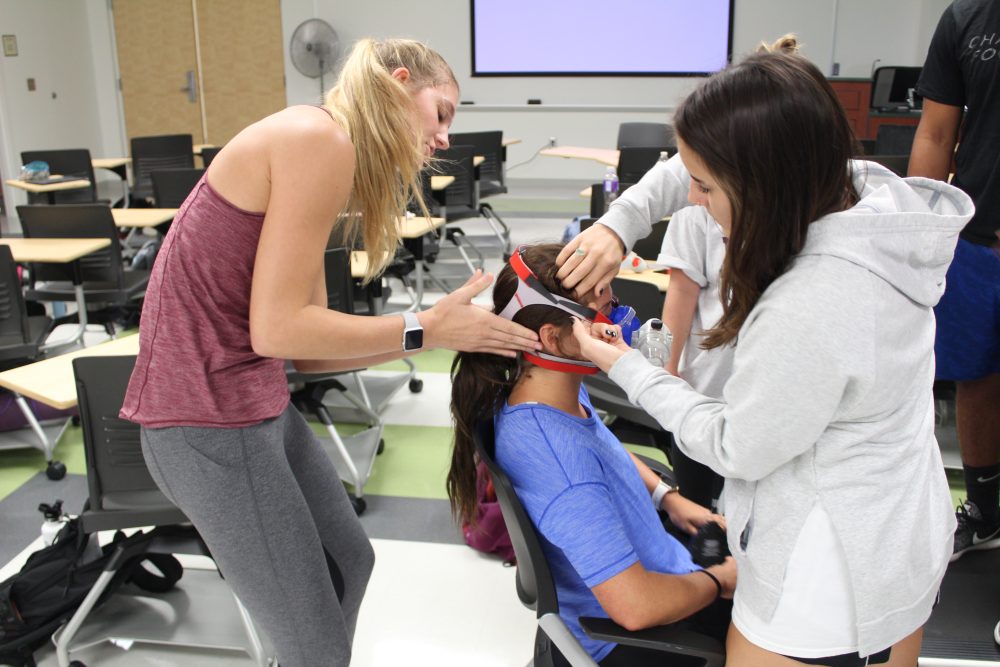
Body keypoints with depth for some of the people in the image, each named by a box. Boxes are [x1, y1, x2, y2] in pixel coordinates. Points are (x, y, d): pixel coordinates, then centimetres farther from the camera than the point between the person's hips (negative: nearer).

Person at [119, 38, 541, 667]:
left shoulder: (318, 149, 13)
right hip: (209, 418, -10)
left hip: (256, 400, 10)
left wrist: (442, 326, 4)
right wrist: (424, 330, -12)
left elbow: (309, 345, 7)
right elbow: (278, 329, -21)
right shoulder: (321, 138, -16)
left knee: (350, 561, 24)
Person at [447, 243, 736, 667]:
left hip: (643, 563, 8)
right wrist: (717, 581, -19)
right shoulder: (557, 454, -38)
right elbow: (636, 606, -37)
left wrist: (667, 497, 4)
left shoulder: (566, 391, -9)